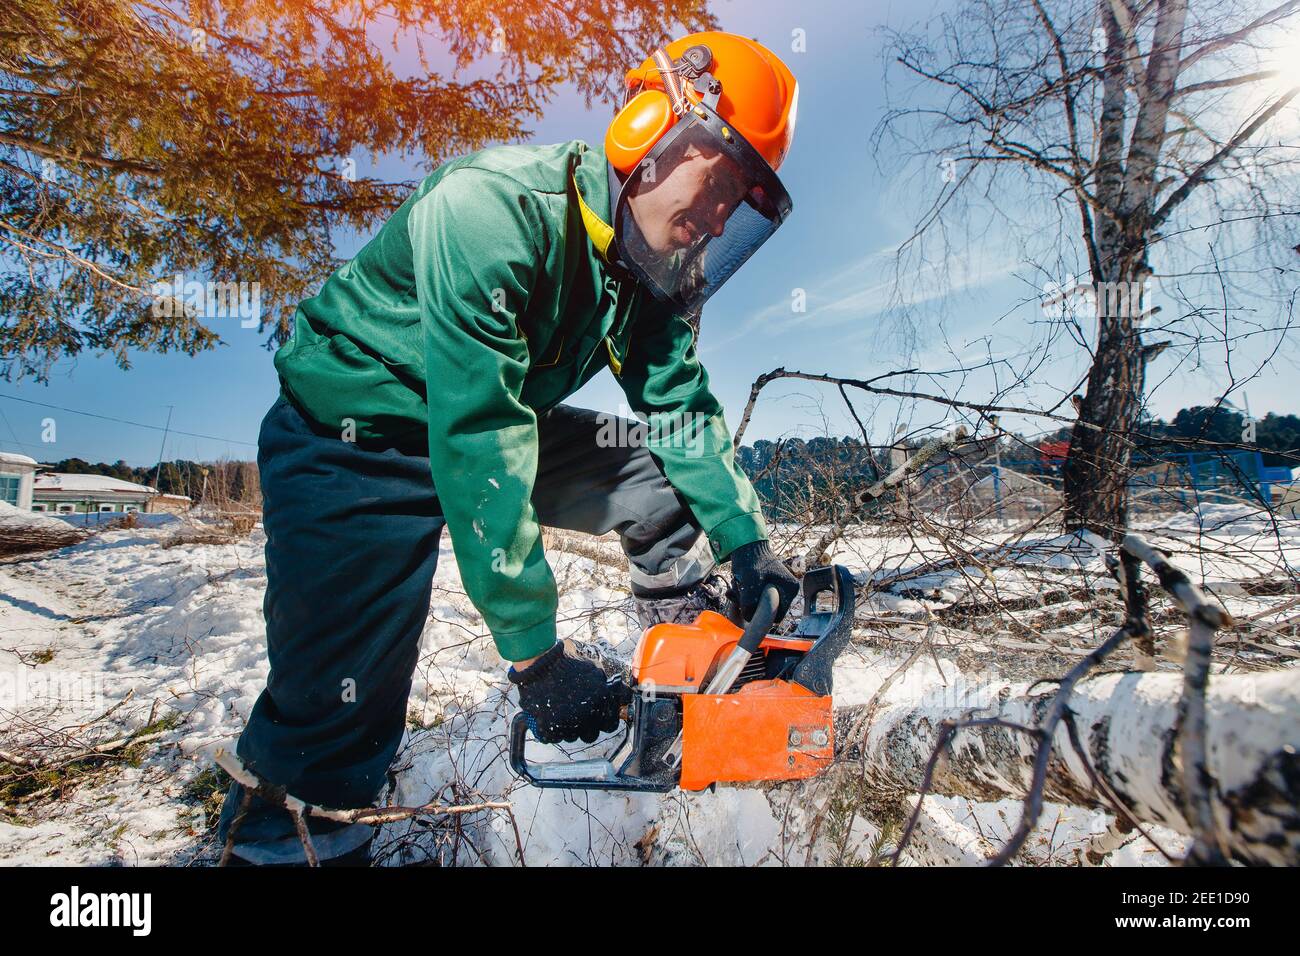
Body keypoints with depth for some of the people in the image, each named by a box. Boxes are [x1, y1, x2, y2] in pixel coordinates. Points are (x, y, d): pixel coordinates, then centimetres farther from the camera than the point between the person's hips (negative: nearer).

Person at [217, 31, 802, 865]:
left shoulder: (655, 272, -5)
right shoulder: (494, 204, -28)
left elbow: (681, 406, -2)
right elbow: (477, 437, -34)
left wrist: (746, 542, -7)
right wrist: (534, 651, -33)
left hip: (499, 421, 7)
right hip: (353, 441, -6)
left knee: (663, 476, 1)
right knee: (336, 717, -11)